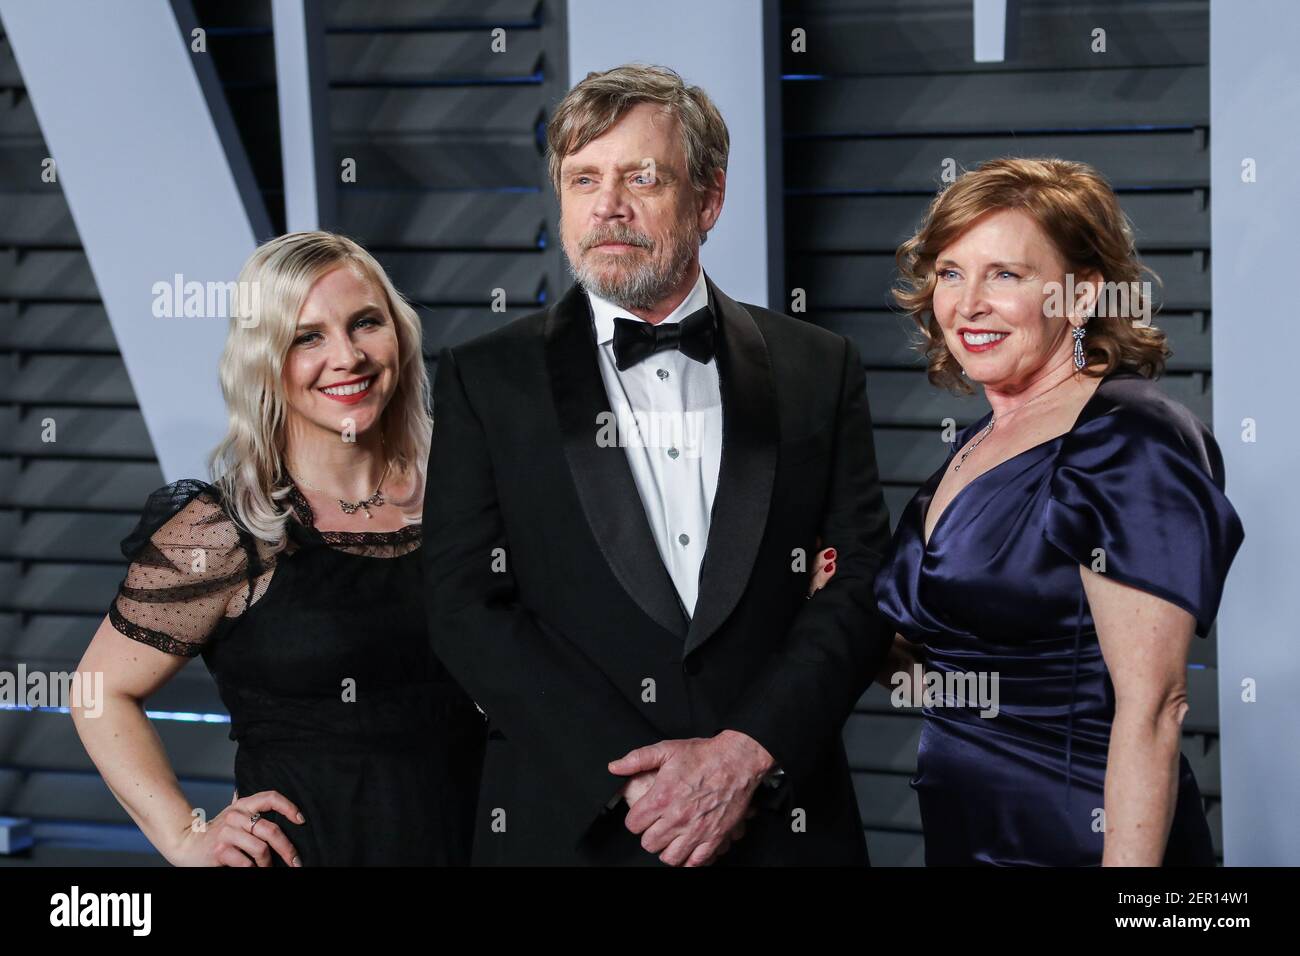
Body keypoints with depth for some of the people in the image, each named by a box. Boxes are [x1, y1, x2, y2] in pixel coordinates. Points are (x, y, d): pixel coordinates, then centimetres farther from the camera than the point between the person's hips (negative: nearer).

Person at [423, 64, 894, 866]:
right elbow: (467, 607, -5)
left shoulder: (818, 371, 5)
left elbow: (863, 585, -1)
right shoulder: (485, 380, 2)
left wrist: (747, 754, -15)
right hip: (568, 825, -1)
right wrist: (630, 779, -15)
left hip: (783, 827, 1)